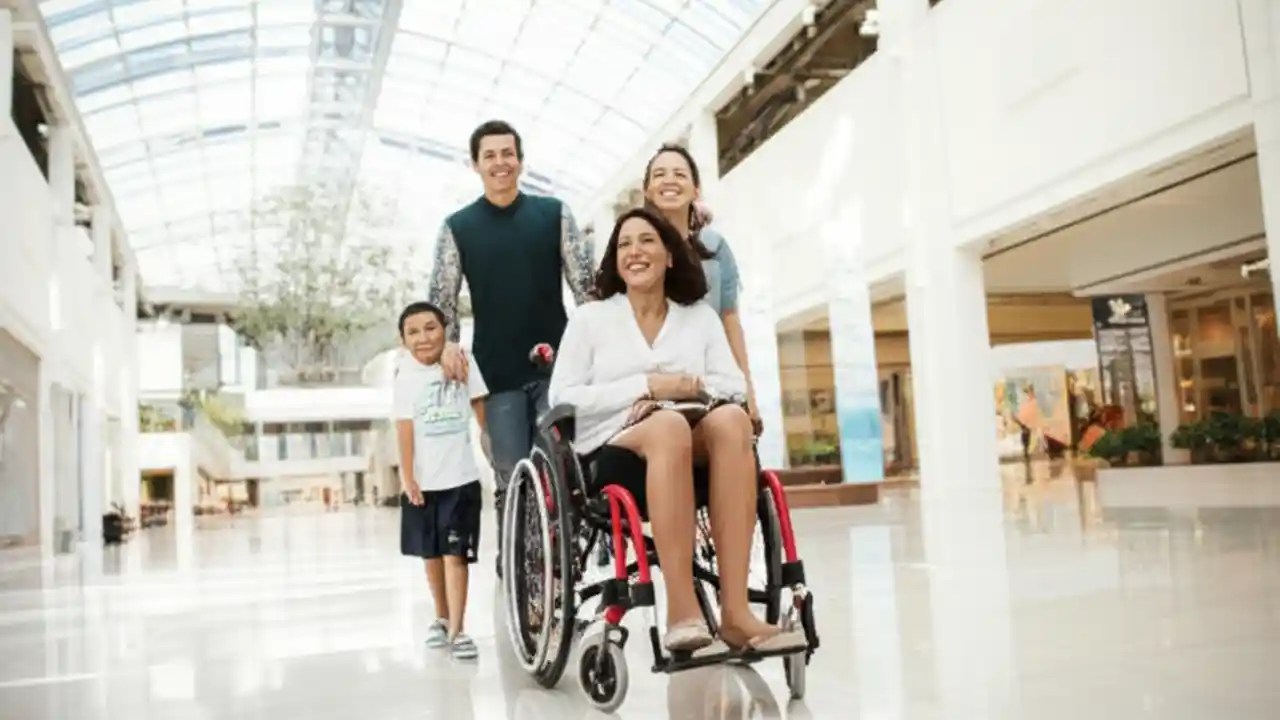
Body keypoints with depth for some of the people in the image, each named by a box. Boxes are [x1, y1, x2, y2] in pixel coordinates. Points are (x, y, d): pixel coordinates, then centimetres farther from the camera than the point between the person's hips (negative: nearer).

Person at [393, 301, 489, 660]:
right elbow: (405, 430, -9)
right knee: (432, 555, 15)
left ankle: (457, 630, -3)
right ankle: (442, 619, 31)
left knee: (455, 554, -5)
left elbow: (481, 408, 3)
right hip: (424, 481, 1)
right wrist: (407, 478, -13)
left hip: (461, 478, -1)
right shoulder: (406, 376, -5)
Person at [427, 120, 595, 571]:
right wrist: (448, 344, -12)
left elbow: (586, 283, 4)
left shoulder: (554, 213, 7)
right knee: (512, 479, 0)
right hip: (498, 374, 0)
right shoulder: (457, 227, 7)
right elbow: (441, 298, 6)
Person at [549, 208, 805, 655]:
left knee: (731, 418, -32)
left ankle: (735, 610, -38)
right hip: (613, 458, -3)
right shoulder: (589, 318, 10)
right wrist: (647, 386, -11)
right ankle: (682, 610, -42)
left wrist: (689, 389, -13)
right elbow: (562, 397, -1)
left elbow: (735, 385, 8)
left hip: (696, 456, 3)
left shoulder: (701, 316, 18)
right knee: (669, 427, -37)